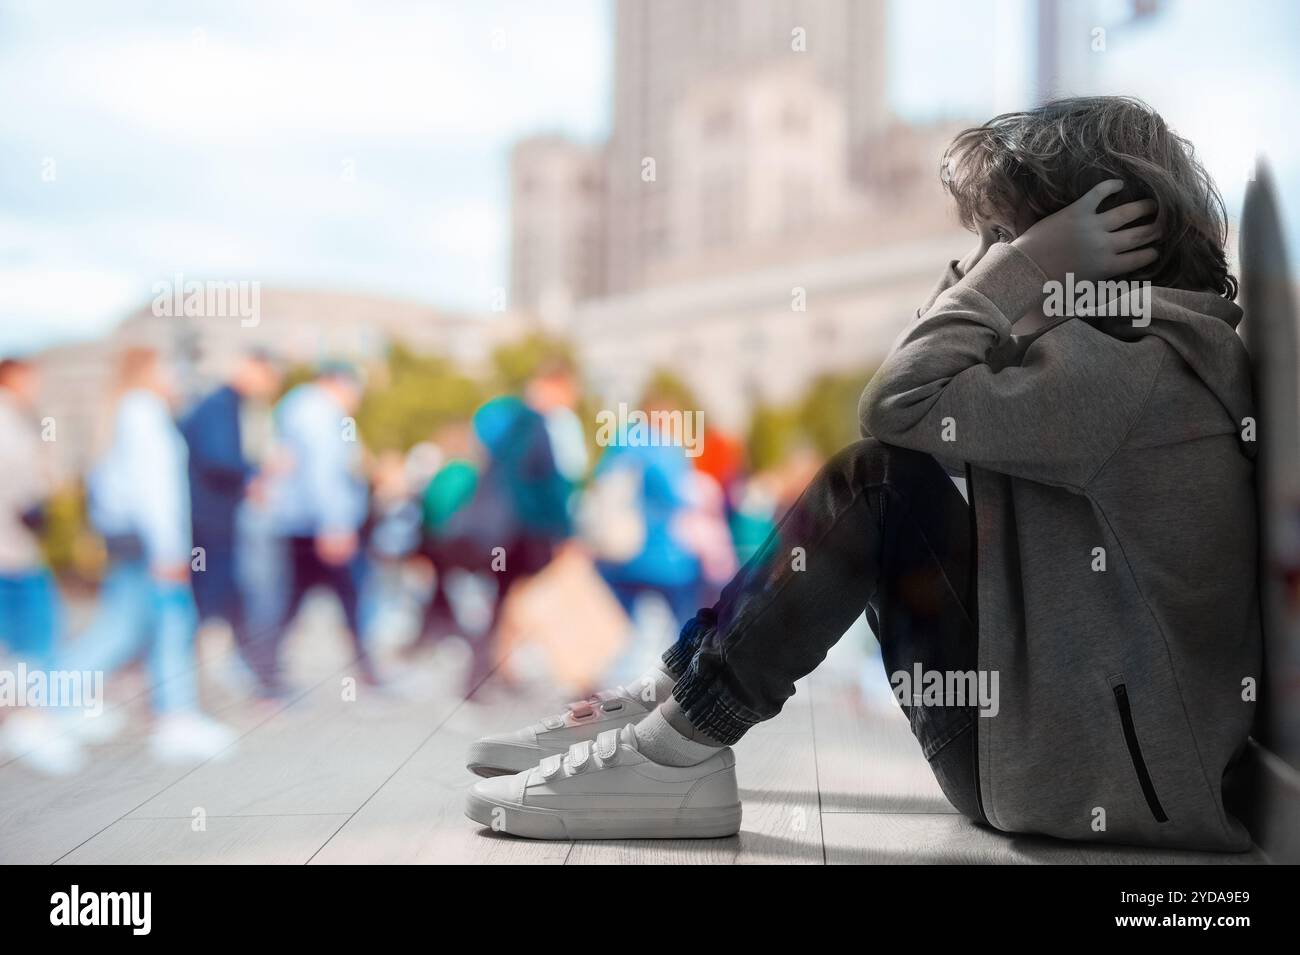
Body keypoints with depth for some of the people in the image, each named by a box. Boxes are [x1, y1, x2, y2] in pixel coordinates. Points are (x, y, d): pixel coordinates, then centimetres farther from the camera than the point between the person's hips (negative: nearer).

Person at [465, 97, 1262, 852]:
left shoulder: (1128, 368, -21)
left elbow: (902, 403, -23)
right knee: (861, 489, 7)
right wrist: (989, 280, 0)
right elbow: (955, 406, 12)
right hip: (1073, 732, 10)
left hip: (1073, 775, -10)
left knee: (879, 480, -16)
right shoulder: (1144, 347, 10)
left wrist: (1023, 265, -14)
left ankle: (677, 753, -12)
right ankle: (669, 699, 10)